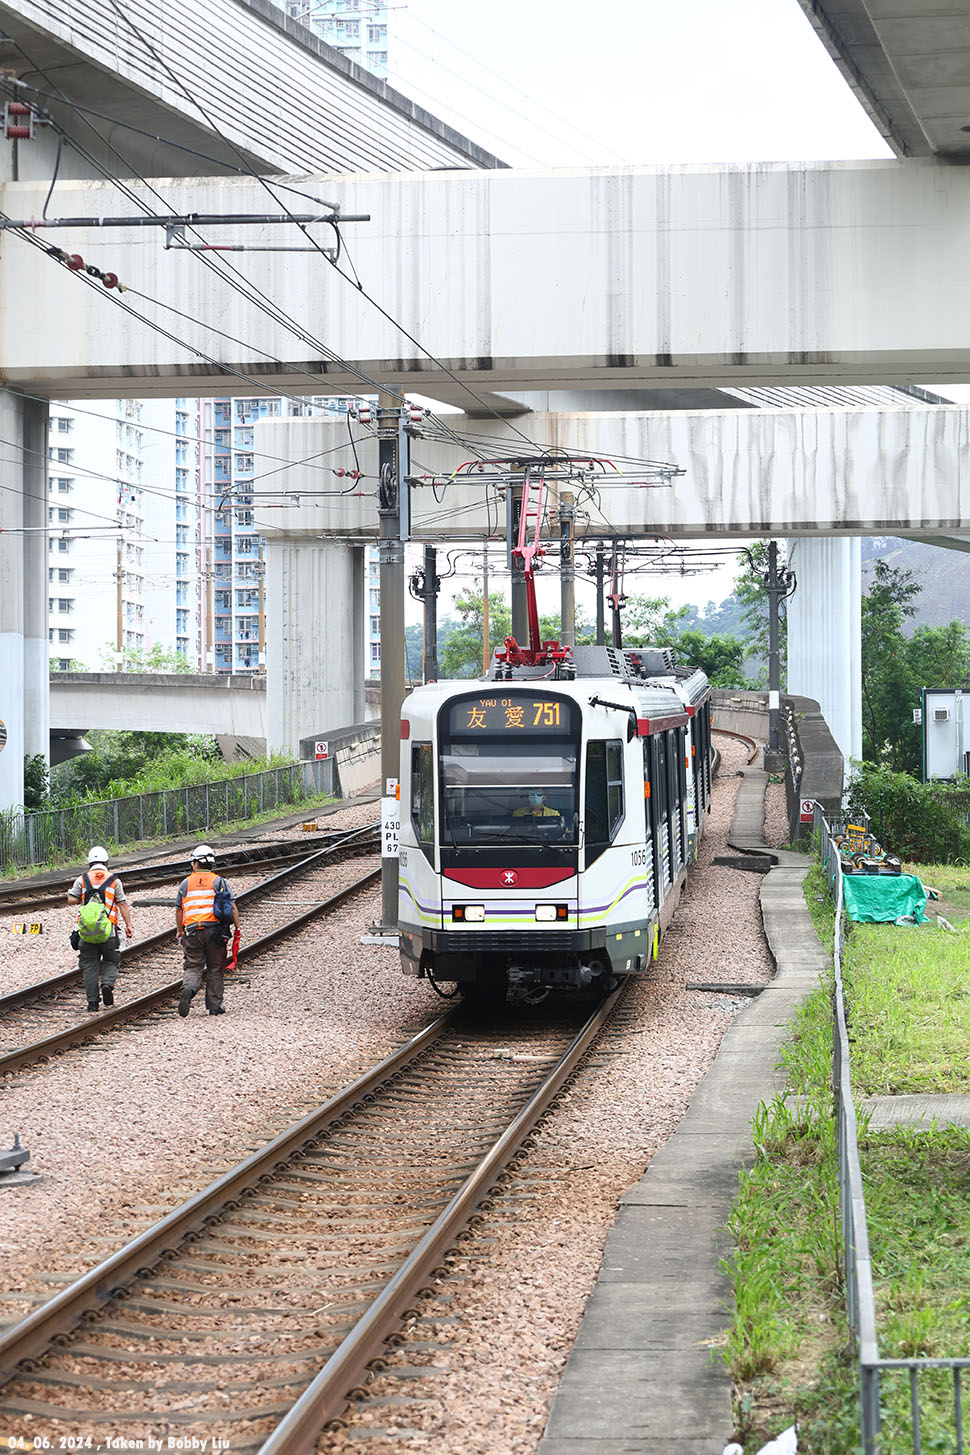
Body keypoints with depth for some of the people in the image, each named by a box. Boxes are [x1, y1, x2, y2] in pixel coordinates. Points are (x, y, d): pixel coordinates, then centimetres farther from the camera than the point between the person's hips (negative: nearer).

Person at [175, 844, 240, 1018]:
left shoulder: (186, 883, 9)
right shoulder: (219, 881, 5)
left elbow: (179, 909, 11)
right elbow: (232, 906, -2)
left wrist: (179, 931, 21)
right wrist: (237, 927, 3)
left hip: (192, 931, 1)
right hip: (215, 930, -1)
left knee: (193, 966, 6)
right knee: (215, 969, 11)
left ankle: (188, 988, -25)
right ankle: (214, 1005, 15)